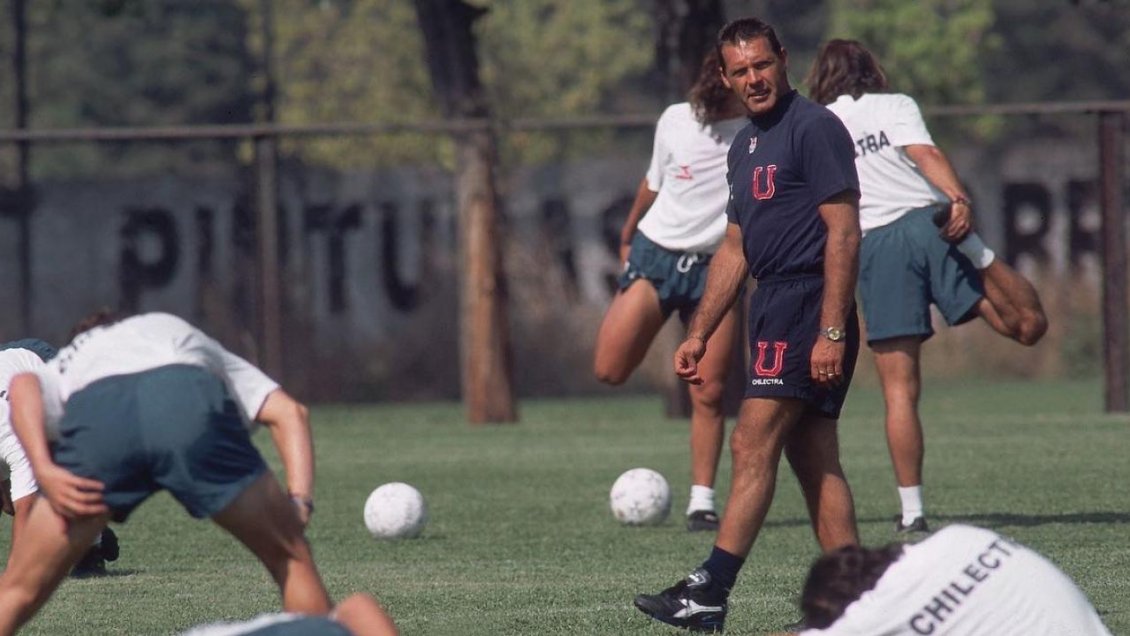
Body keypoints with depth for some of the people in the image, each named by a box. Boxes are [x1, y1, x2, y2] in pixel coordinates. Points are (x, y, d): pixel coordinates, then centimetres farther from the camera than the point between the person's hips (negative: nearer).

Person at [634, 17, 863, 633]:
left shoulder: (814, 128, -10)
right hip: (774, 306, 10)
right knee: (816, 464, 6)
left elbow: (843, 233, -15)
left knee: (752, 445, -13)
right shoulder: (745, 145, 19)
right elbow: (735, 248, 25)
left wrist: (832, 332, -21)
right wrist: (698, 334, 21)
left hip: (808, 302, -10)